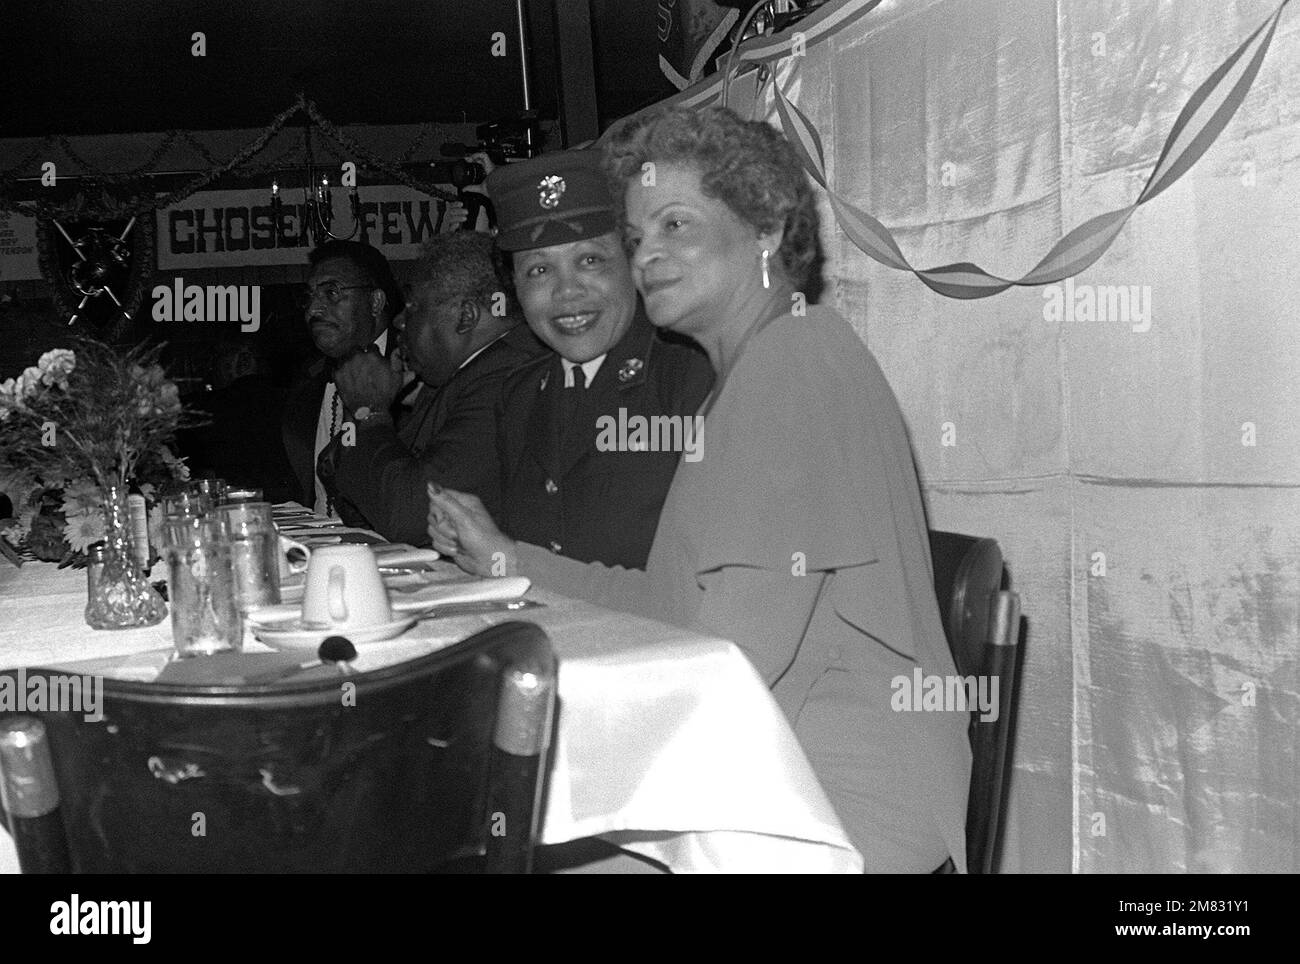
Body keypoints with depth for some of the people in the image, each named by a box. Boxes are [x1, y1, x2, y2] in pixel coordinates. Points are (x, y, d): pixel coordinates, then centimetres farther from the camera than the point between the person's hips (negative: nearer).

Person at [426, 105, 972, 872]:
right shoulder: (758, 369, 19)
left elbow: (741, 650, -20)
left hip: (842, 798, -9)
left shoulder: (797, 357, -14)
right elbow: (676, 607, 14)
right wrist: (509, 562, 11)